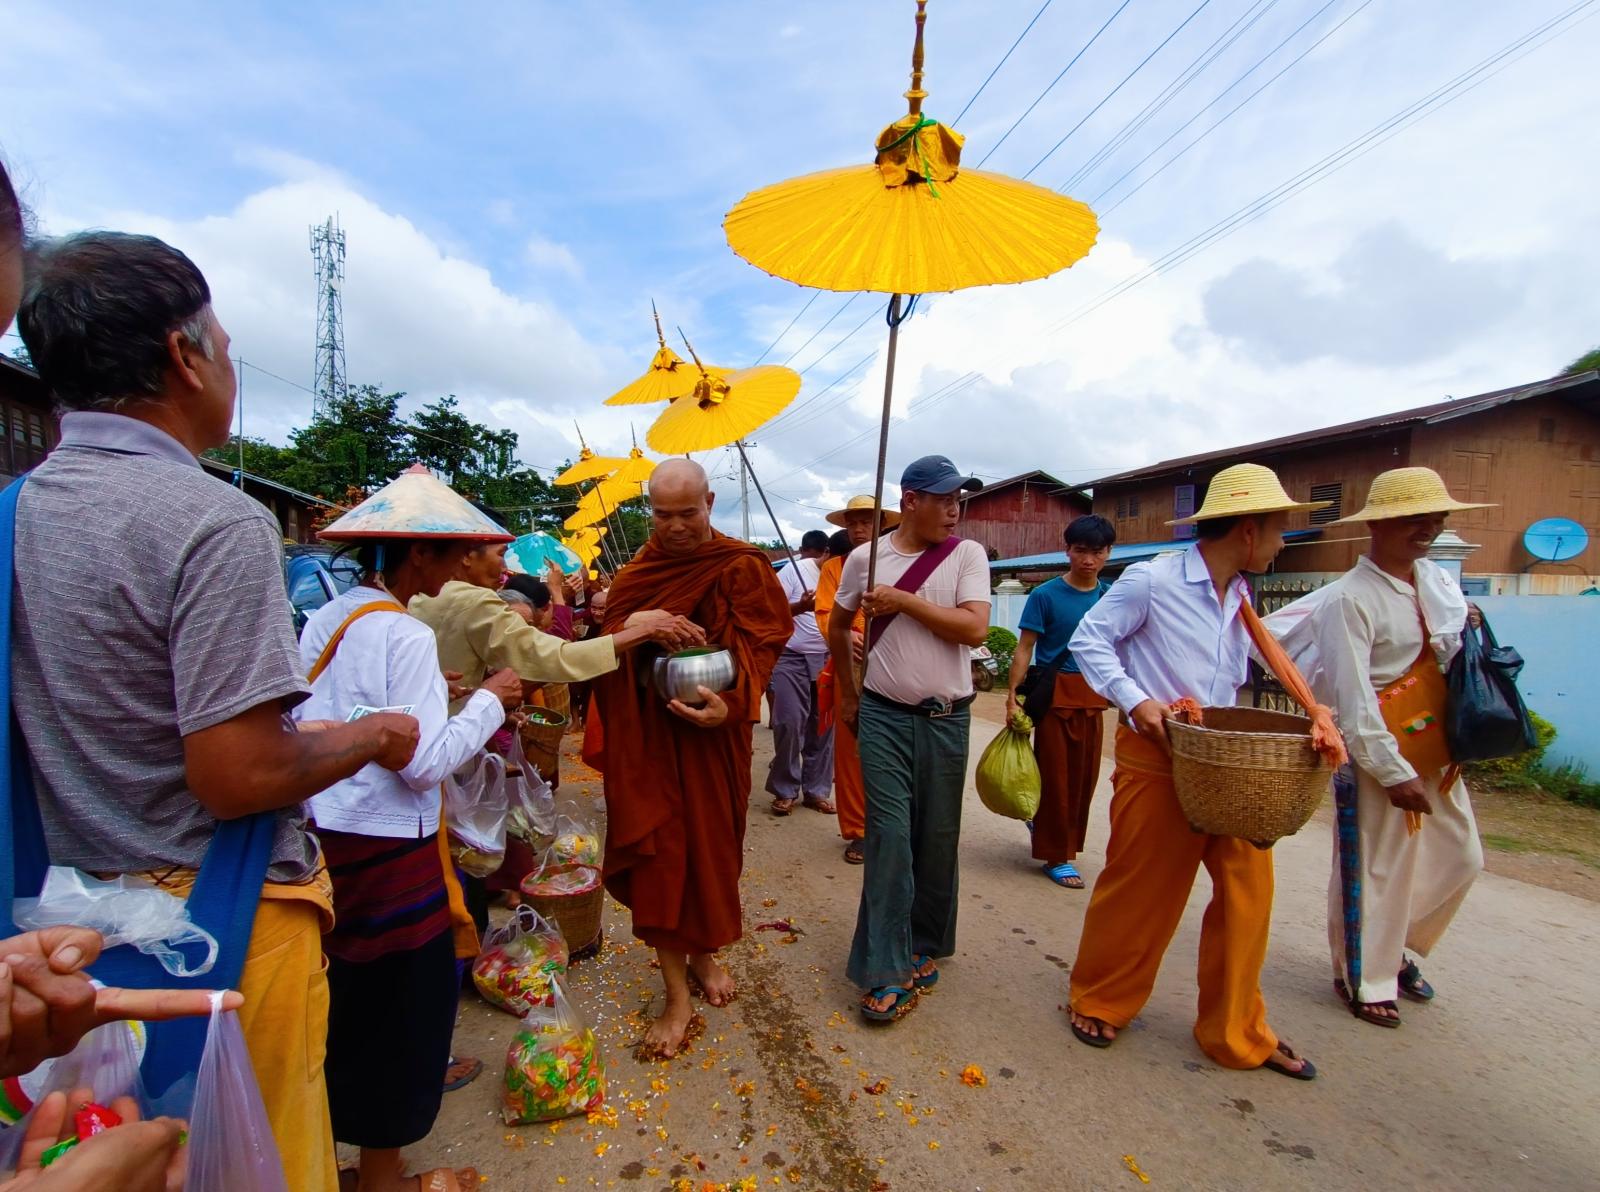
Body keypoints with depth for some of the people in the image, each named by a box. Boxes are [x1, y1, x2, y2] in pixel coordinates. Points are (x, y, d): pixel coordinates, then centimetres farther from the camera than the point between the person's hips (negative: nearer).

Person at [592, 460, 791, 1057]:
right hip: (646, 732, 2)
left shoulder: (741, 567, -7)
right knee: (656, 851, 3)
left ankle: (703, 952, 40)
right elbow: (609, 641, 13)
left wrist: (730, 702, -30)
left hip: (711, 733, -2)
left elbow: (760, 644, -15)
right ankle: (677, 995, 18)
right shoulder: (637, 571, 8)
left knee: (710, 845, 13)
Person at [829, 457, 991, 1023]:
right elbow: (837, 626, 14)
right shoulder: (865, 558, 1)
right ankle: (888, 970, 7)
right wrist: (848, 692, 17)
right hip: (883, 716, 0)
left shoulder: (968, 555, -2)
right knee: (890, 837, -4)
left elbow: (975, 629, -15)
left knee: (938, 840, 12)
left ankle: (925, 948, 32)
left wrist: (903, 600, -16)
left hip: (946, 719, 1)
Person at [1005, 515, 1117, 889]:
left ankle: (1041, 822, 36)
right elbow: (1025, 648, -6)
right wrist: (1012, 694, -14)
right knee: (1055, 774, 2)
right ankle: (1058, 856, 17)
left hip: (1093, 695, 5)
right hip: (1055, 691, -4)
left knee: (1085, 774, 10)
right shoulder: (1046, 595, -7)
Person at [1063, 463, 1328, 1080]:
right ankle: (1098, 1004, 29)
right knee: (1139, 890, 5)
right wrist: (1136, 700, -20)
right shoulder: (1151, 580, -13)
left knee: (1247, 886, 8)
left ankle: (1236, 1030, 28)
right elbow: (1088, 640, -10)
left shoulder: (1242, 597, 11)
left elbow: (1232, 680, 17)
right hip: (1154, 758, -7)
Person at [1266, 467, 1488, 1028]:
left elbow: (1456, 663, 16)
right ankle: (1362, 980, 25)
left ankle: (1396, 949, 40)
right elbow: (1352, 697, -20)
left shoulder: (1438, 580, 6)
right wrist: (1394, 771, -18)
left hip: (1438, 747, 8)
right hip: (1378, 749, -8)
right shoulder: (1351, 598, -18)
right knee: (1375, 867, 3)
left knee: (1460, 857, 17)